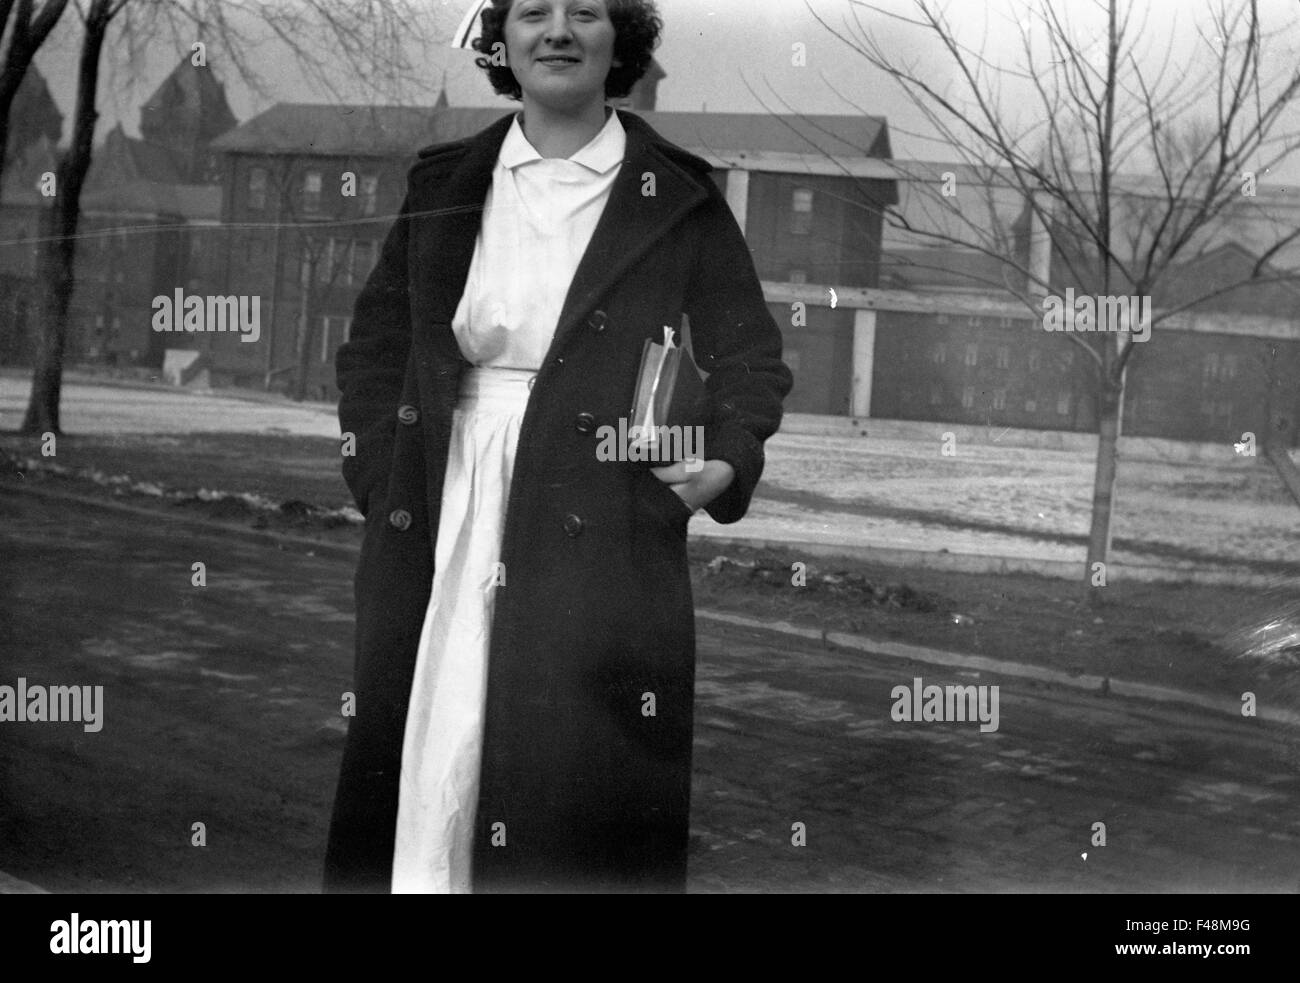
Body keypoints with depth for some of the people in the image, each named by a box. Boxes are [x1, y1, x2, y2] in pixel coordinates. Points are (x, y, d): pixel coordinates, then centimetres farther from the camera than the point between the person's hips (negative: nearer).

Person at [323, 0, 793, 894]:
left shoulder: (679, 198, 4)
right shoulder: (444, 185, 12)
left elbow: (750, 356, 5)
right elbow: (376, 341, 17)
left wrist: (728, 460, -13)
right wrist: (379, 474, 5)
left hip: (603, 529, -3)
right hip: (439, 522, 3)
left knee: (586, 780, -5)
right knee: (423, 754, 5)